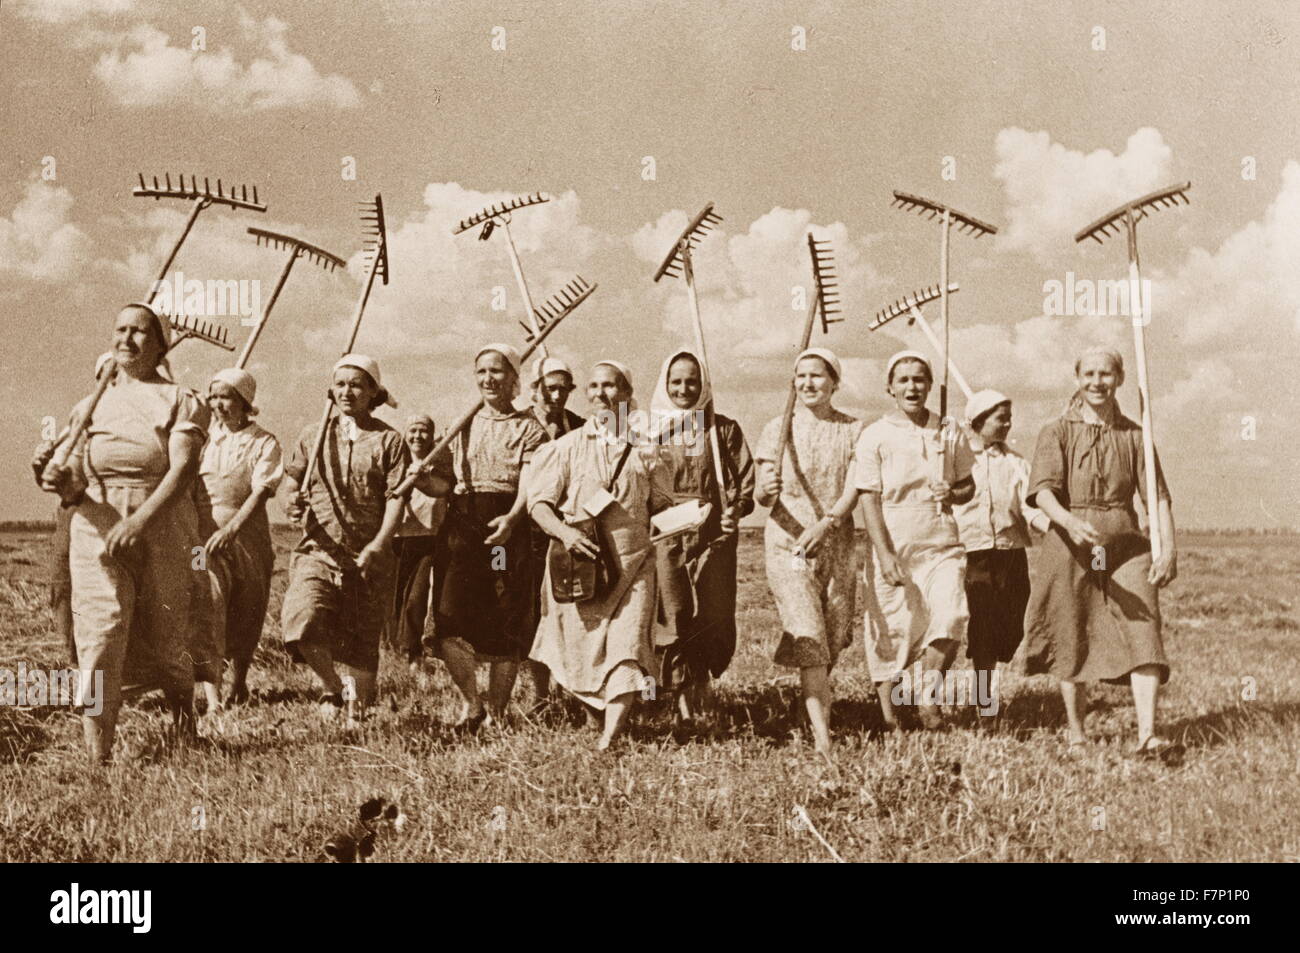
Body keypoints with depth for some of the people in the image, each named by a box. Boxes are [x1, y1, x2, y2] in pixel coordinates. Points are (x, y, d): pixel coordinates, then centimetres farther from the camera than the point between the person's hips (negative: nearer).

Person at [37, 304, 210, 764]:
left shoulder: (180, 401, 6)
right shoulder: (90, 406, 16)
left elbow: (183, 468, -9)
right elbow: (77, 477, 11)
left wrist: (140, 520, -23)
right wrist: (64, 482, -15)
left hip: (164, 525, -2)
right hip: (98, 526, 2)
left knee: (165, 637, 4)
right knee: (100, 631, -13)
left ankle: (183, 726, 33)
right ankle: (97, 757, -15)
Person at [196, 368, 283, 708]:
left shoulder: (264, 443, 2)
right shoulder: (204, 438, 11)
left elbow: (261, 492, -9)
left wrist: (231, 529, -22)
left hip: (247, 531, -1)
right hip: (204, 529, 1)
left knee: (246, 613, 9)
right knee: (209, 604, -15)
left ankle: (238, 681, 33)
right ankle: (212, 696, -20)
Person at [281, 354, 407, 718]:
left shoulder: (388, 440, 3)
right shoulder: (313, 437, 12)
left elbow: (396, 498, -4)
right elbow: (292, 479, 19)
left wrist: (378, 544, -17)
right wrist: (294, 502, -6)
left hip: (367, 557, -1)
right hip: (317, 552, 1)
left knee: (363, 640, 5)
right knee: (301, 624, -21)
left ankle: (358, 710, 22)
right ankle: (333, 686, 3)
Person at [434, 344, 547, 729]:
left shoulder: (528, 427, 4)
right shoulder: (464, 426, 17)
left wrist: (512, 518, -26)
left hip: (510, 528, -3)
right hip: (463, 525, 3)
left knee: (506, 626, 1)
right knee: (450, 617, -11)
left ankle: (497, 712, 12)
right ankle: (471, 701, 4)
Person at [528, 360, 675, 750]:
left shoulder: (644, 450, 8)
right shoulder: (568, 446, 7)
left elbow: (663, 507, 17)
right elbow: (538, 502, 2)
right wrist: (564, 532, -13)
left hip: (632, 562, -1)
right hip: (577, 562, 1)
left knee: (627, 645, -14)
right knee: (579, 649, 7)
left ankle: (610, 735, -18)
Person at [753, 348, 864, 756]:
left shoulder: (852, 429, 6)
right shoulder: (778, 429, 5)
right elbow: (763, 498, -1)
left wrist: (824, 523, -19)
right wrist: (766, 490, -24)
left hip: (838, 543, 2)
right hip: (787, 542, -2)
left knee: (834, 638, 4)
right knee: (808, 637, -14)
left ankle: (810, 705, 28)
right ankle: (822, 736, -20)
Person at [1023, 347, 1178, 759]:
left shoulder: (1133, 435, 11)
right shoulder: (1057, 433, 3)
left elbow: (1158, 496, 7)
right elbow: (1043, 490, -11)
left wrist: (1168, 547, -7)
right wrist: (1071, 522, -31)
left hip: (1125, 543, 2)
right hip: (1070, 546, -2)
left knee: (1143, 633, -12)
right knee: (1071, 642, 4)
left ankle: (1147, 736, -15)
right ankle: (1076, 733, 18)